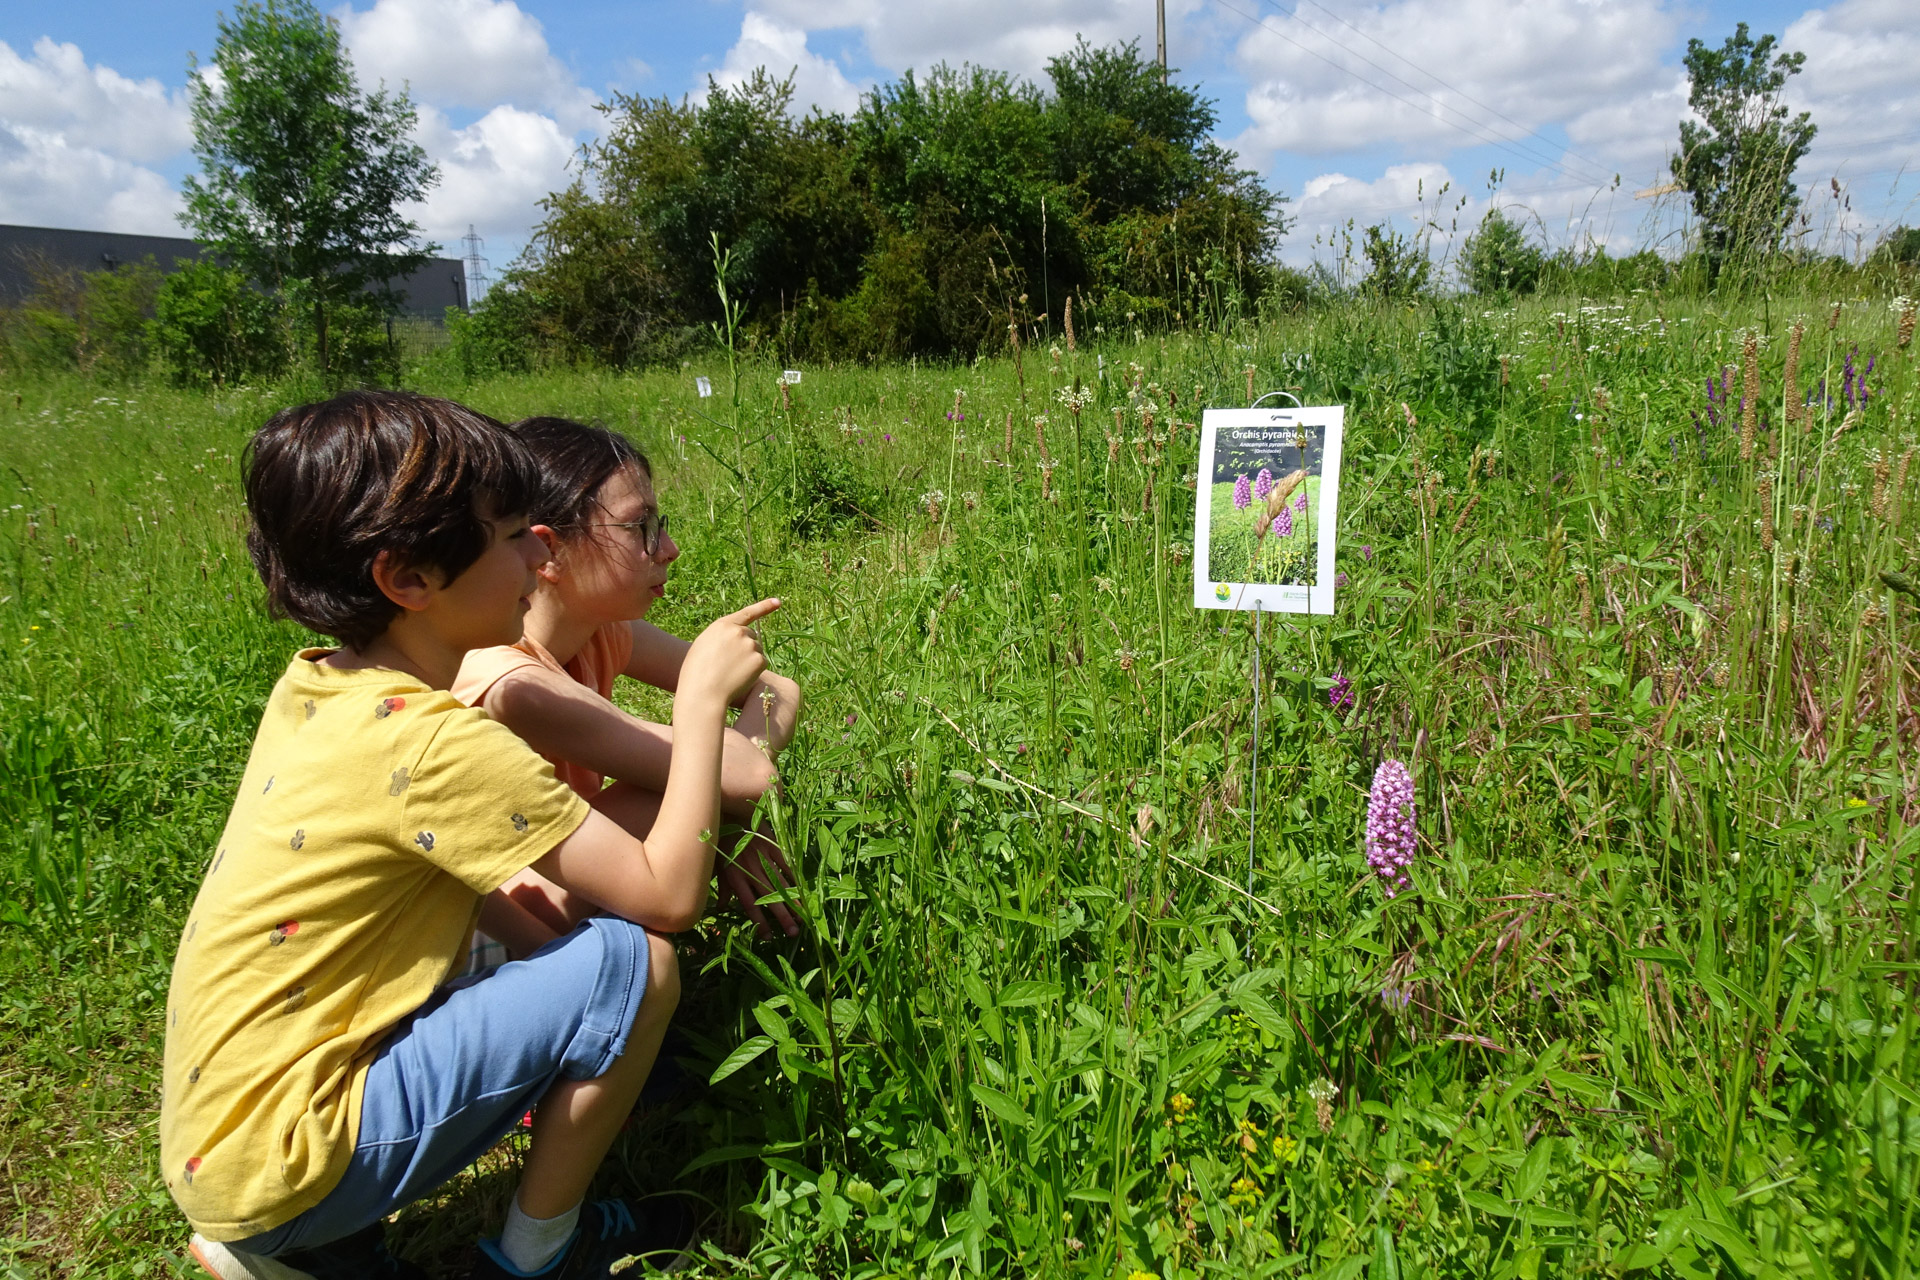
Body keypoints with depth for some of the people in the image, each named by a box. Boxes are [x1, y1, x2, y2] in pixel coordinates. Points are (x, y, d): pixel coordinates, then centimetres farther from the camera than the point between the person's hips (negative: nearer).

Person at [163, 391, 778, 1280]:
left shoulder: (312, 689, 2)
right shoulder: (435, 743, -24)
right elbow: (668, 897, -21)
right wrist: (702, 697, -13)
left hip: (219, 1136, 9)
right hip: (283, 1161, -8)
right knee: (632, 965, -15)